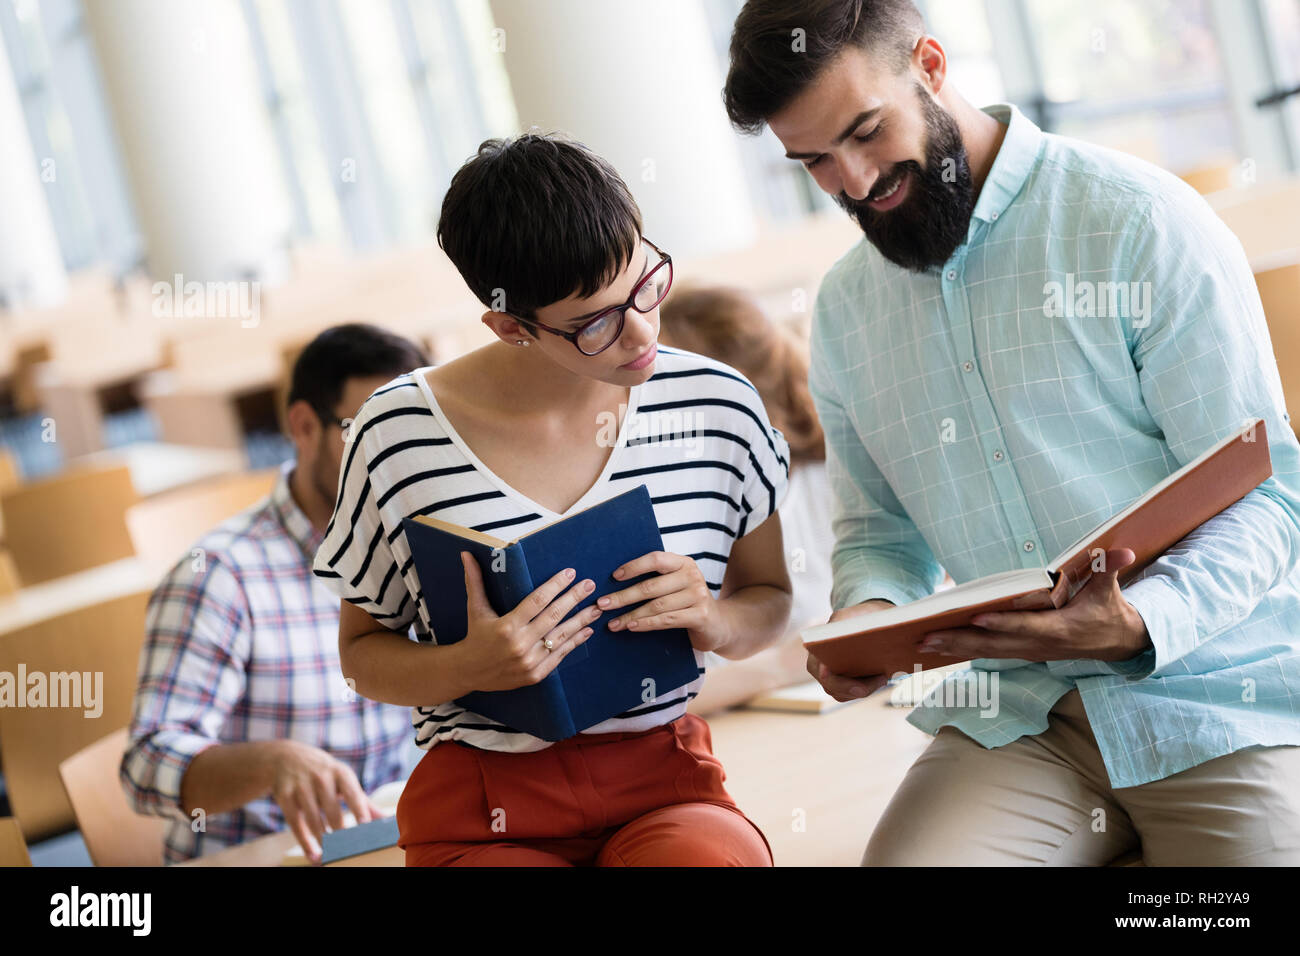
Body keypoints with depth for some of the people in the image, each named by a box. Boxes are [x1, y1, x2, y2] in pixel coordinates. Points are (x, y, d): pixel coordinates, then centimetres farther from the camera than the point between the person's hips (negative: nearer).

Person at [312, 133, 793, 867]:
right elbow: (363, 651, 7)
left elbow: (770, 598, 15)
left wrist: (716, 622, -9)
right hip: (483, 816, -2)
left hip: (667, 780, 2)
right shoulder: (398, 437, -6)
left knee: (708, 856, -34)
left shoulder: (717, 407, 1)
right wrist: (468, 667, -15)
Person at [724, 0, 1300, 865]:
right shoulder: (845, 308, 12)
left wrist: (1141, 622, -26)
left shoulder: (1141, 222, -6)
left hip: (1221, 701, -3)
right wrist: (868, 614, -4)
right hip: (1015, 719, 3)